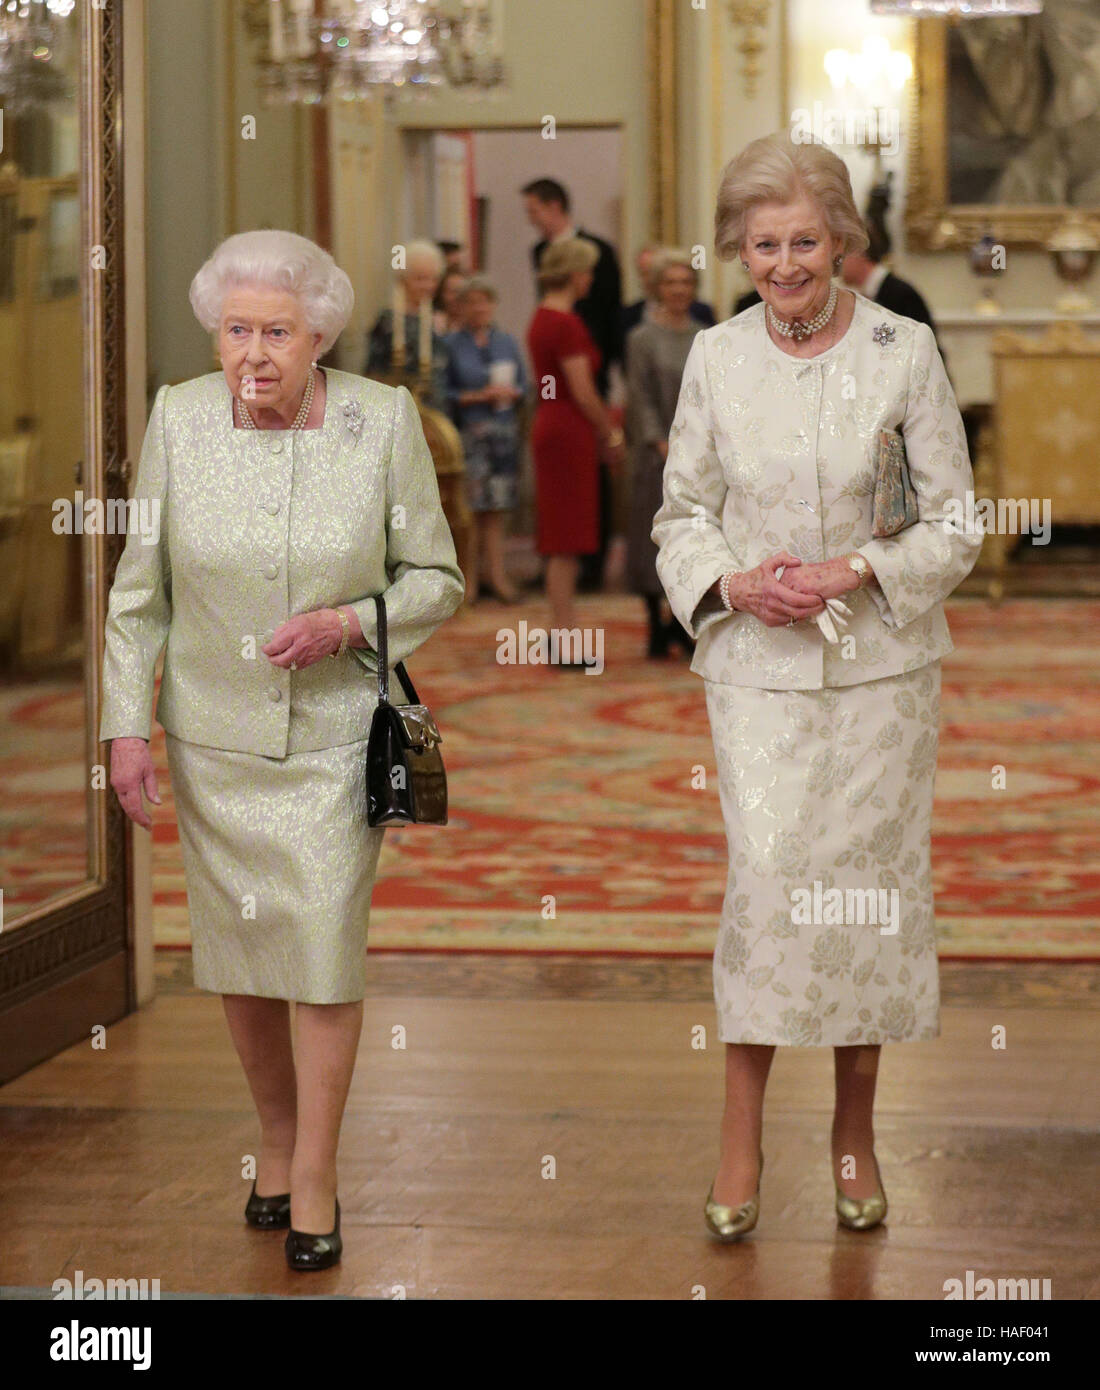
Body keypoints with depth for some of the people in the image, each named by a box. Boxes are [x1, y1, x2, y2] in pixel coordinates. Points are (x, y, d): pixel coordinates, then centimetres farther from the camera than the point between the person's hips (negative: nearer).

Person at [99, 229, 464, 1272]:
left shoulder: (383, 421, -8)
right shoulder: (178, 420, -5)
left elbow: (436, 581, 0)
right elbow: (138, 592, 3)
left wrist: (347, 621, -18)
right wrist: (126, 726, -1)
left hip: (336, 732, -2)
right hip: (214, 736, 2)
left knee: (325, 941, -6)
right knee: (237, 945, 10)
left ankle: (315, 1179, 7)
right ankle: (276, 1136, 33)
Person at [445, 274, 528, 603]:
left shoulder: (507, 342, 13)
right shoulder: (451, 345, 1)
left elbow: (523, 385, 16)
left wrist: (510, 392, -5)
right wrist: (477, 396, -12)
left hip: (503, 431, 3)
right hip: (468, 434, -3)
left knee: (496, 509, 3)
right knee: (470, 508, -6)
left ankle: (496, 575, 4)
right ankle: (468, 579, -2)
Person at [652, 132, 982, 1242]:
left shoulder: (904, 350, -4)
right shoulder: (716, 357, 2)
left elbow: (958, 519, 0)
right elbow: (681, 510, 10)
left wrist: (863, 569, -15)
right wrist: (732, 581, -9)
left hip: (880, 662, 0)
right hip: (757, 664, 0)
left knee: (870, 886, 5)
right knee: (767, 880, -9)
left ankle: (855, 1131, 21)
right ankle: (741, 1137, 3)